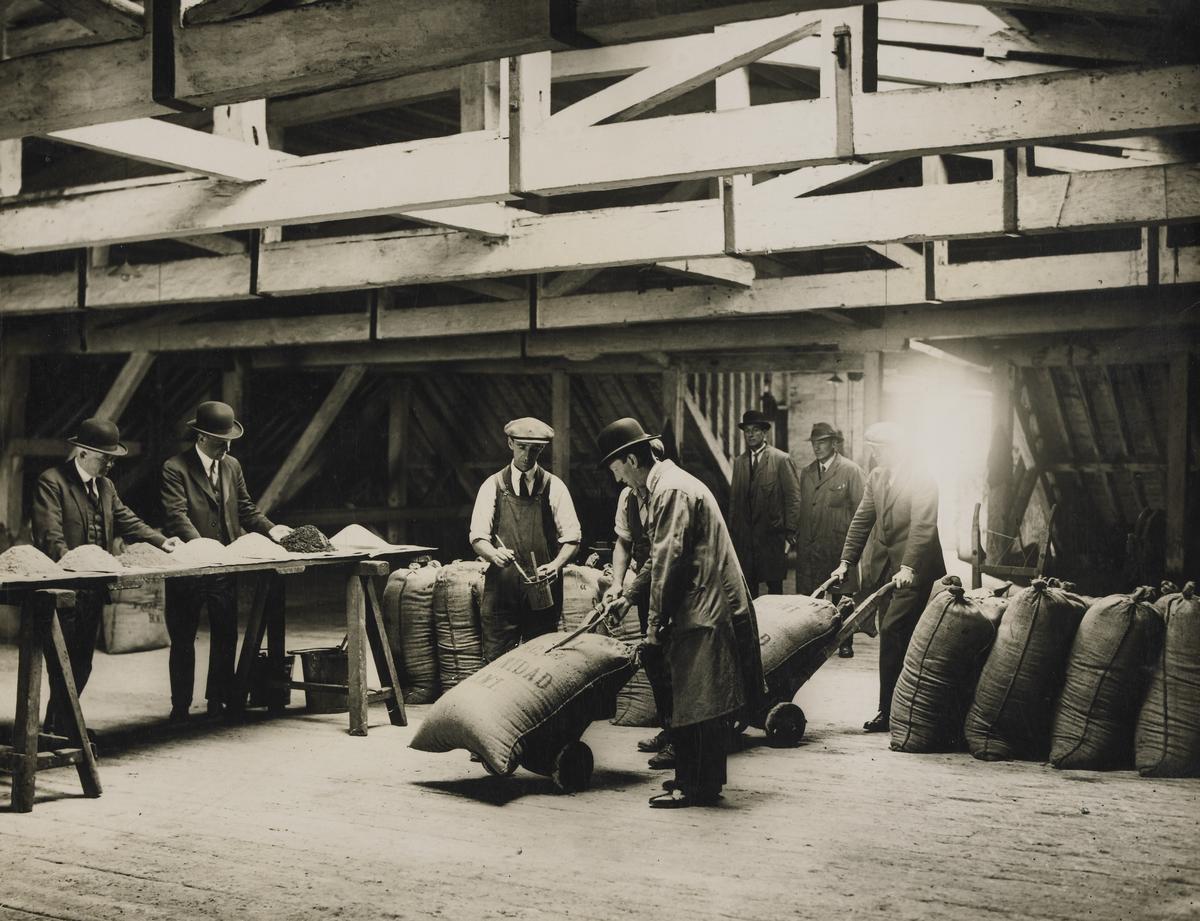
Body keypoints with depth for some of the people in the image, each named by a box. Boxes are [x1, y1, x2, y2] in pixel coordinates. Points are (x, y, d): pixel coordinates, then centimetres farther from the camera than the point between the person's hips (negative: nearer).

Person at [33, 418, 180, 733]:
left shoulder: (105, 486, 16)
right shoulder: (51, 482, -10)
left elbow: (127, 521, 12)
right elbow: (50, 537, -18)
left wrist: (162, 541, -4)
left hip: (93, 587, 8)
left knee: (81, 662, 12)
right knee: (67, 661, -7)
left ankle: (61, 723, 23)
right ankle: (57, 728, 0)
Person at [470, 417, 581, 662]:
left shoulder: (554, 486, 7)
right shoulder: (493, 486, 7)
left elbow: (572, 536, 3)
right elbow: (477, 537, 1)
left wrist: (556, 564, -16)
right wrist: (494, 553, -21)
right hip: (501, 589, 0)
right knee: (496, 661, -4)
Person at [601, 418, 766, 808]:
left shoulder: (671, 491, -16)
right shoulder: (668, 485, 17)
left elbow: (669, 561, -21)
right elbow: (659, 559, 25)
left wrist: (655, 626, -18)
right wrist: (629, 596, 26)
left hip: (705, 611, -10)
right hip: (706, 605, 10)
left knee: (699, 702, -4)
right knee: (698, 702, 15)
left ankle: (699, 787, 3)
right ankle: (697, 778, 23)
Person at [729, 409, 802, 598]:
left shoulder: (782, 459, -3)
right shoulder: (738, 462, 12)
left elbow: (793, 499, -5)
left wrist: (789, 534, -9)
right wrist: (732, 531, 10)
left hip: (772, 536, -4)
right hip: (743, 538, 4)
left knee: (775, 587, 0)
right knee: (747, 588, 5)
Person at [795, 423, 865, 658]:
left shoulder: (851, 470, -2)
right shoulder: (806, 473, 14)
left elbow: (859, 508, -3)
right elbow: (802, 508, 15)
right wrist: (797, 537, 7)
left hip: (839, 546, -4)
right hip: (809, 546, 4)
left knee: (841, 598, 3)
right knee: (809, 597, 5)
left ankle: (844, 643, 13)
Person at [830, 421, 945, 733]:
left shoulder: (921, 479, -12)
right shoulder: (876, 477, 10)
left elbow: (922, 526, -20)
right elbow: (862, 520, 12)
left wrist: (908, 567, -29)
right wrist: (846, 562, 6)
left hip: (914, 571, -7)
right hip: (886, 569, 7)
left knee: (892, 632, -13)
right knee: (895, 637, 10)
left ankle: (889, 711, -7)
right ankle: (891, 711, 16)